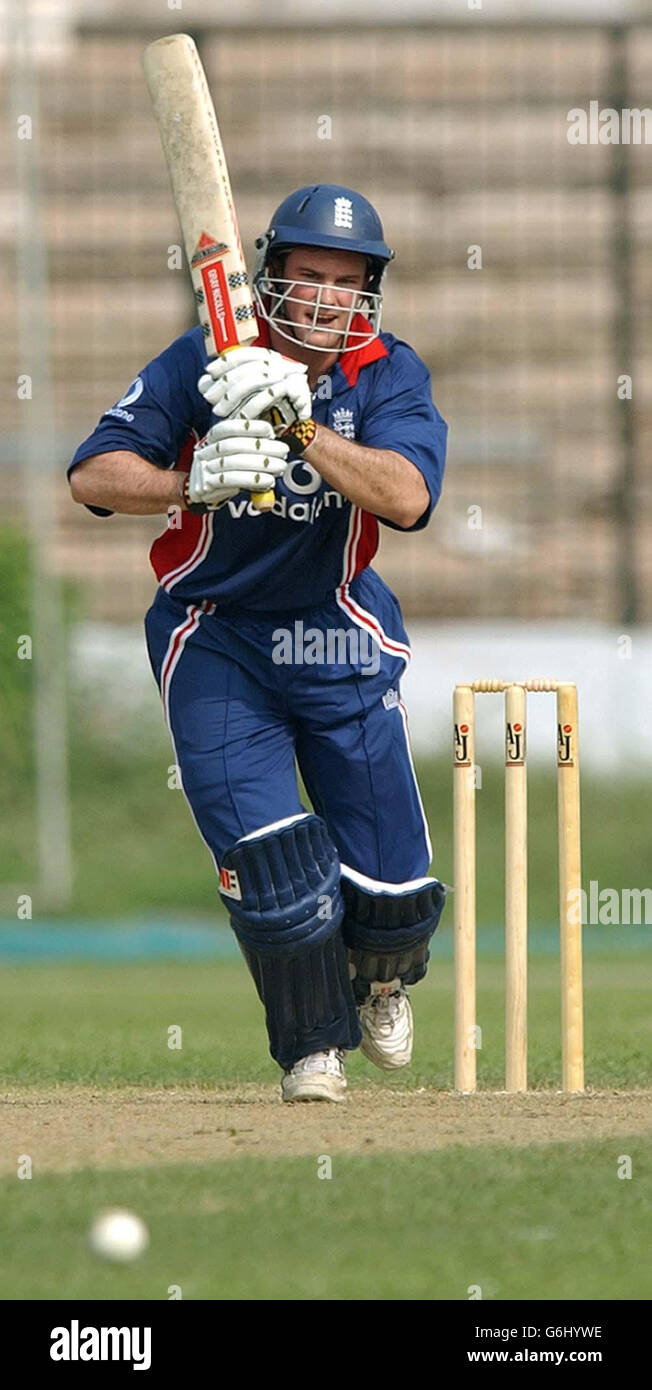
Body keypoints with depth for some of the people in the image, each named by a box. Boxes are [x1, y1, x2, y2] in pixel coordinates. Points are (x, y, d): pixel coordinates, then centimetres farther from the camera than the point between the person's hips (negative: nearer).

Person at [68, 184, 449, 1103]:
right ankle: (315, 1048, 9)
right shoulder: (204, 363, -10)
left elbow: (406, 498, -26)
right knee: (265, 853, -14)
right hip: (215, 639, -1)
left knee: (393, 886, -1)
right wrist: (193, 482, -32)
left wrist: (298, 425, -36)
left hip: (340, 644, 1)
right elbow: (93, 476, -14)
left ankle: (381, 975, 36)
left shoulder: (390, 374, -8)